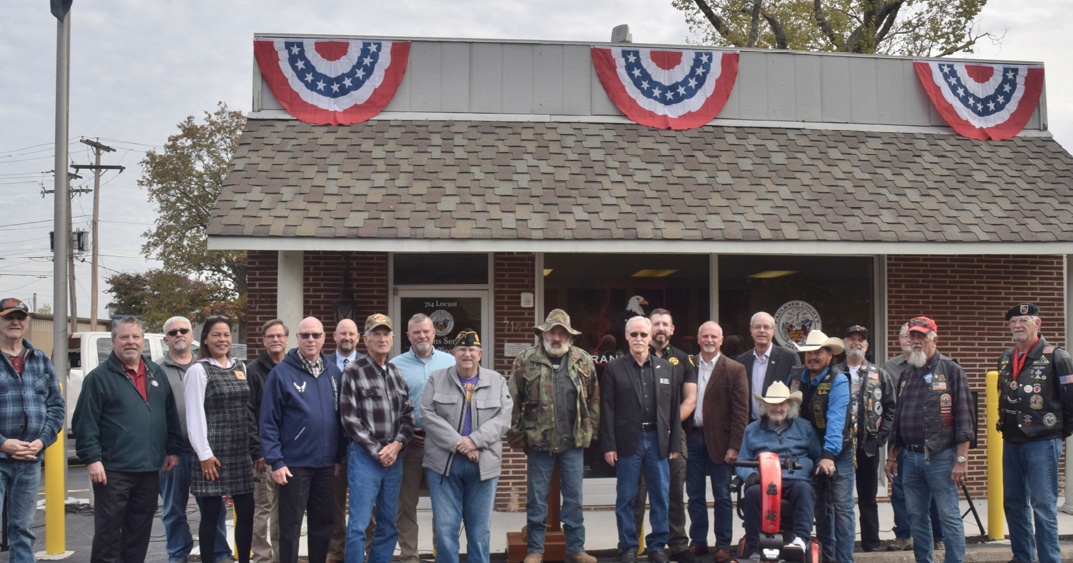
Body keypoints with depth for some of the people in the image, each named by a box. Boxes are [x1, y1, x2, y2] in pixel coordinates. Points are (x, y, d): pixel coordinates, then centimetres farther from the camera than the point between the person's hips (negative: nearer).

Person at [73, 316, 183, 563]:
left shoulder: (156, 374, 14)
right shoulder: (99, 377, -3)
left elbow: (171, 415, 17)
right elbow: (85, 422, -8)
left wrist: (173, 449, 12)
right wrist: (92, 459, -14)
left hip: (149, 469, 5)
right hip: (113, 470, -5)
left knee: (139, 534, 12)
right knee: (108, 533, -1)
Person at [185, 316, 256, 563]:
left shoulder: (240, 367, 13)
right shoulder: (199, 370, -3)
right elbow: (194, 415, -7)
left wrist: (256, 449, 12)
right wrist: (204, 454, -12)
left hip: (242, 452, 5)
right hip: (213, 453, -5)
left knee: (246, 512, 5)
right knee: (211, 514, 0)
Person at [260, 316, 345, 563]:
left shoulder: (334, 373, 7)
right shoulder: (281, 373, -6)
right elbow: (268, 421, -7)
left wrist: (339, 456, 7)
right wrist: (275, 461, -12)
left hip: (326, 463, 4)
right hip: (294, 464, -4)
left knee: (323, 525, 13)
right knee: (290, 527, 5)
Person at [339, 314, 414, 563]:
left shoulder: (396, 374, 14)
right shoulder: (354, 371, -4)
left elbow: (408, 414, 13)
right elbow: (350, 418, -8)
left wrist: (397, 444, -4)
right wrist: (376, 450, -10)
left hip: (393, 456, 6)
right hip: (364, 456, -6)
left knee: (388, 525, 10)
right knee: (358, 525, -6)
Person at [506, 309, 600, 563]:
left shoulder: (583, 360, 4)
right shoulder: (525, 361, -2)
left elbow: (594, 399, 10)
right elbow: (514, 401, -1)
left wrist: (591, 428, 6)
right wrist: (516, 435, -3)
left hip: (573, 442, 2)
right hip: (538, 442, -1)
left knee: (574, 498, 9)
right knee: (536, 499, 7)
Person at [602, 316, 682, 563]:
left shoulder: (666, 367, 9)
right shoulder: (614, 368, 1)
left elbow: (674, 408, 9)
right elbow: (607, 409, -2)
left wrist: (675, 443, 4)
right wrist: (608, 445, -7)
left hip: (657, 440, 2)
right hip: (628, 441, -2)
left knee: (661, 495, 6)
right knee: (626, 497, 4)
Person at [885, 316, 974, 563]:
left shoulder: (951, 371, -3)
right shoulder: (906, 376, 15)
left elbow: (964, 416, -8)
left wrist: (961, 459, -14)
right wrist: (892, 455, 17)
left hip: (940, 457, -6)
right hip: (910, 457, 6)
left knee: (949, 517, -3)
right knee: (916, 517, 11)